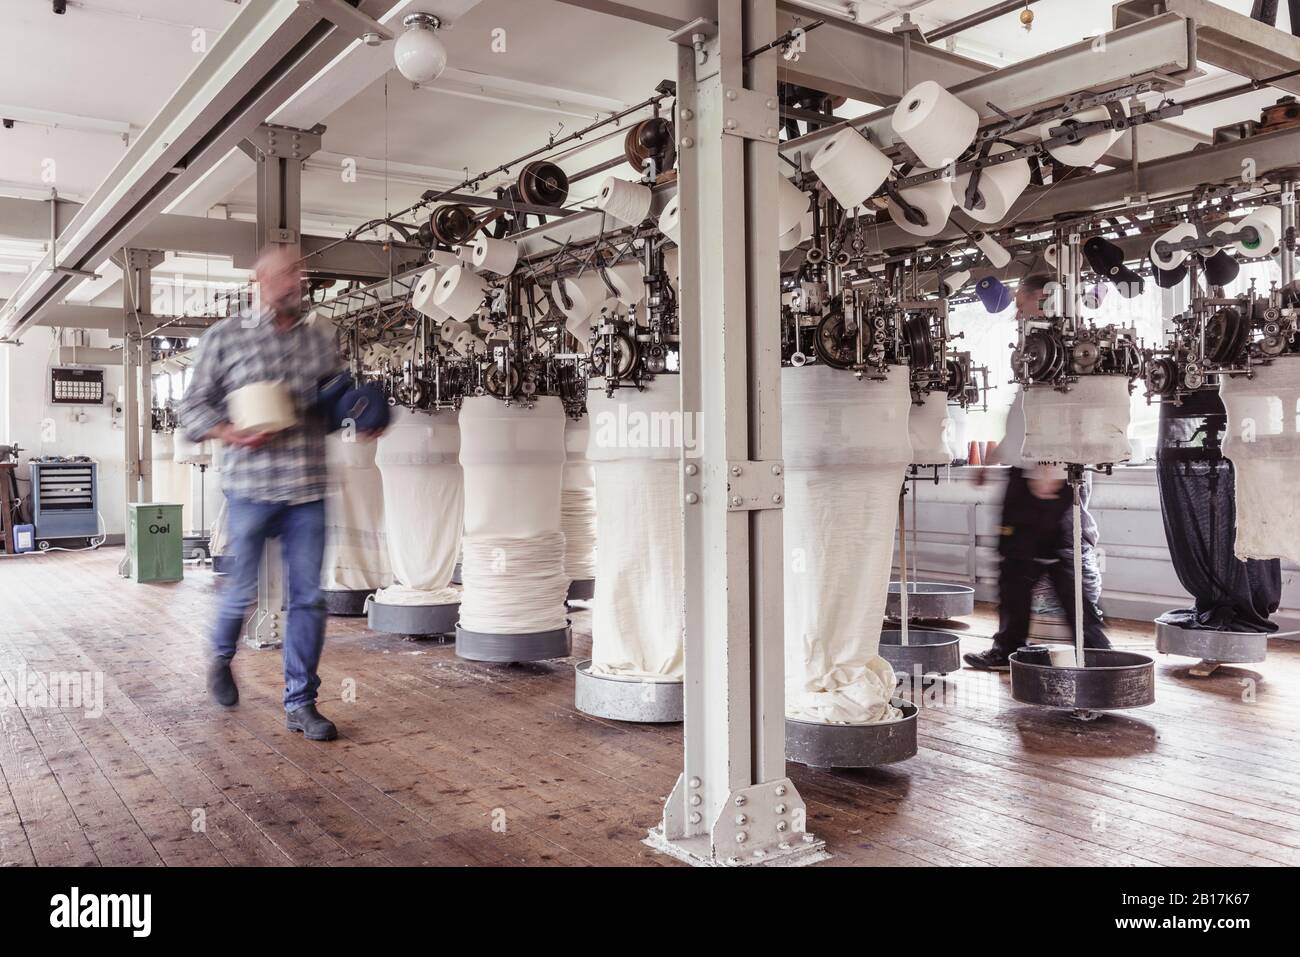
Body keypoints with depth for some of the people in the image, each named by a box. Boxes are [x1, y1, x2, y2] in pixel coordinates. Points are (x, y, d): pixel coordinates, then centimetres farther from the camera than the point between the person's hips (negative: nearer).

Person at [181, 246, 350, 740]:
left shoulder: (319, 342, 11)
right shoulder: (225, 337, 2)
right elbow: (195, 406, 3)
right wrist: (232, 434, -15)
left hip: (307, 490, 3)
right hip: (250, 487, -3)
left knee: (308, 597, 2)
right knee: (244, 589, 7)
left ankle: (301, 703, 12)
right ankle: (221, 655, 40)